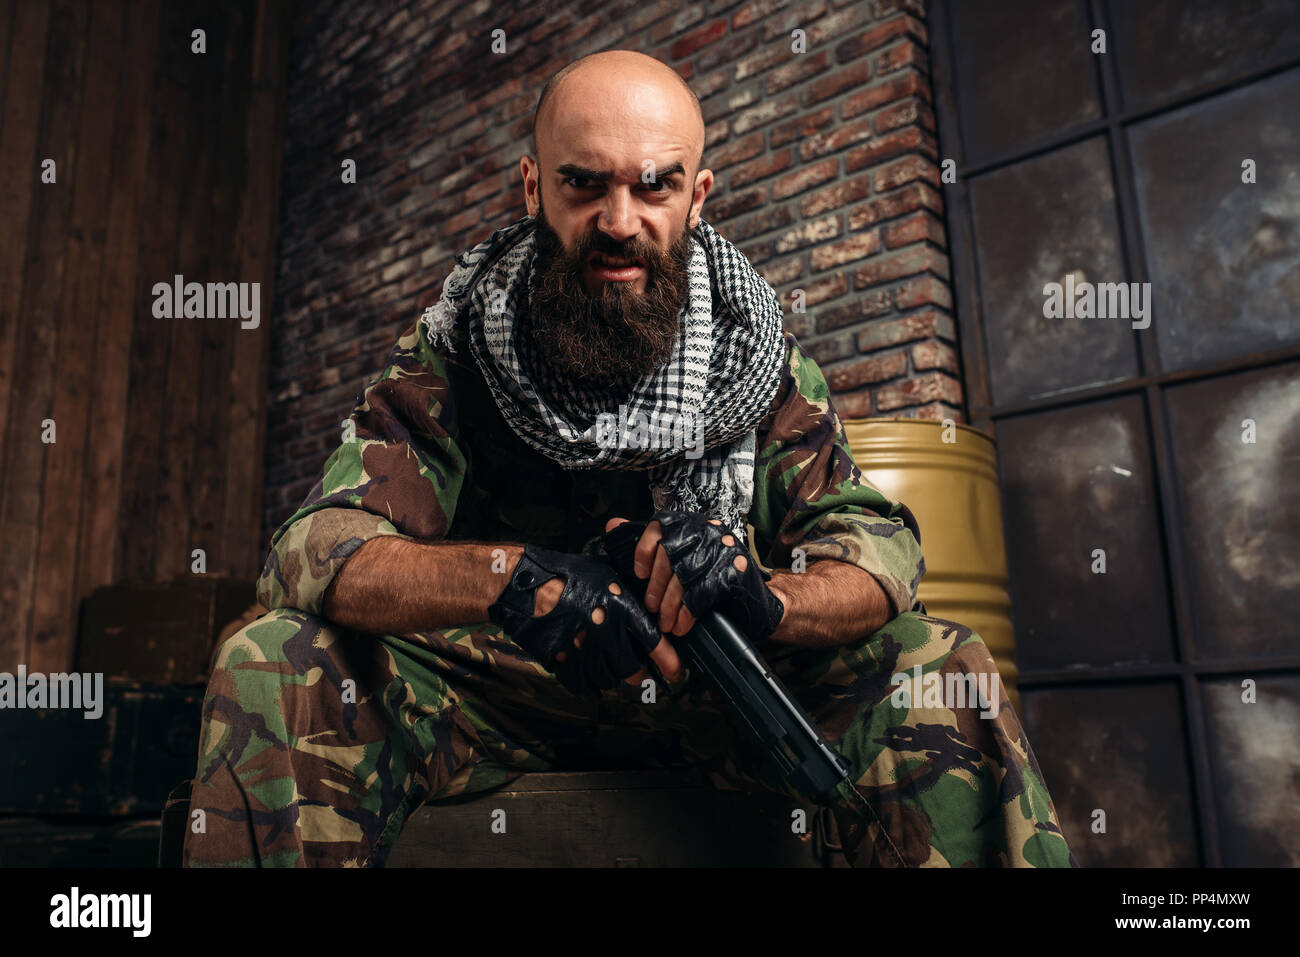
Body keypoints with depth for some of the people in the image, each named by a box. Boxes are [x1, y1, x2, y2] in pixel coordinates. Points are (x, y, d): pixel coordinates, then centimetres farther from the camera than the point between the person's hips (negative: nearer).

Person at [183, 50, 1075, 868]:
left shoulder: (758, 352, -2)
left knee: (937, 666, -20)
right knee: (272, 667, -24)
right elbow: (313, 549, -17)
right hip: (496, 694, 0)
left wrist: (762, 594, -32)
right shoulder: (454, 350, -6)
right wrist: (512, 576, -36)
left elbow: (881, 551, -8)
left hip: (713, 689, 1)